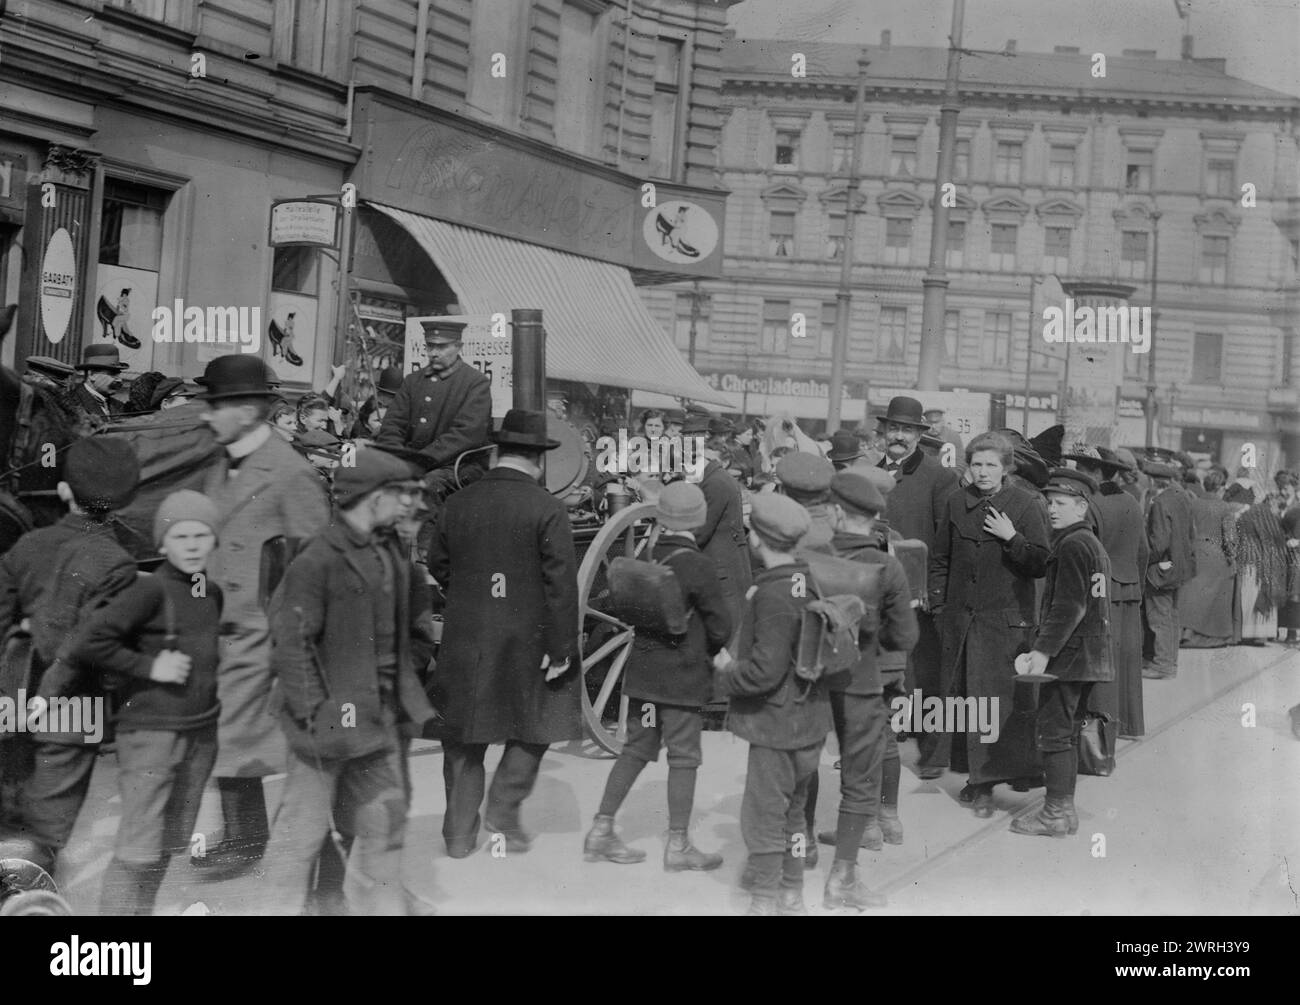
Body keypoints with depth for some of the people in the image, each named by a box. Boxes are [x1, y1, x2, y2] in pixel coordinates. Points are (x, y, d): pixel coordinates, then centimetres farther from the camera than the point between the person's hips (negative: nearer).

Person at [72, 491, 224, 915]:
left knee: (168, 847, 12)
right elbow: (88, 644, -18)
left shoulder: (213, 594, 9)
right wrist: (149, 667, -15)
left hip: (200, 734, 7)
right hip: (151, 731, -7)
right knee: (138, 851, -7)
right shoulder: (152, 589, -12)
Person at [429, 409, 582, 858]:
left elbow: (438, 566, 12)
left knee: (462, 738, 12)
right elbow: (561, 584, -13)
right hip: (527, 639, -4)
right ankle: (503, 807, 6)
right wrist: (561, 648, -9)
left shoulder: (457, 504, 3)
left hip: (464, 640, 4)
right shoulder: (547, 509, -10)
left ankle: (460, 833, 16)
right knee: (534, 725, 15)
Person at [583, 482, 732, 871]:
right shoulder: (698, 568, -16)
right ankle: (678, 845, 9)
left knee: (636, 749, 15)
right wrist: (709, 652, 10)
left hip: (643, 672, 6)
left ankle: (601, 831, 17)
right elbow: (721, 627, -12)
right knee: (683, 757, 3)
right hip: (684, 677, -6)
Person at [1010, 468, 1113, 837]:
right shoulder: (1093, 544, 18)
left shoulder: (1072, 545, -13)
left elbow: (1068, 607, -21)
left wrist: (1043, 651, -20)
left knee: (1055, 731, -5)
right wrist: (1040, 649, 16)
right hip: (1091, 652, 10)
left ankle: (1055, 813, -2)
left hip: (1070, 654, -10)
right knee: (1069, 731, 14)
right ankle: (1065, 809, 19)